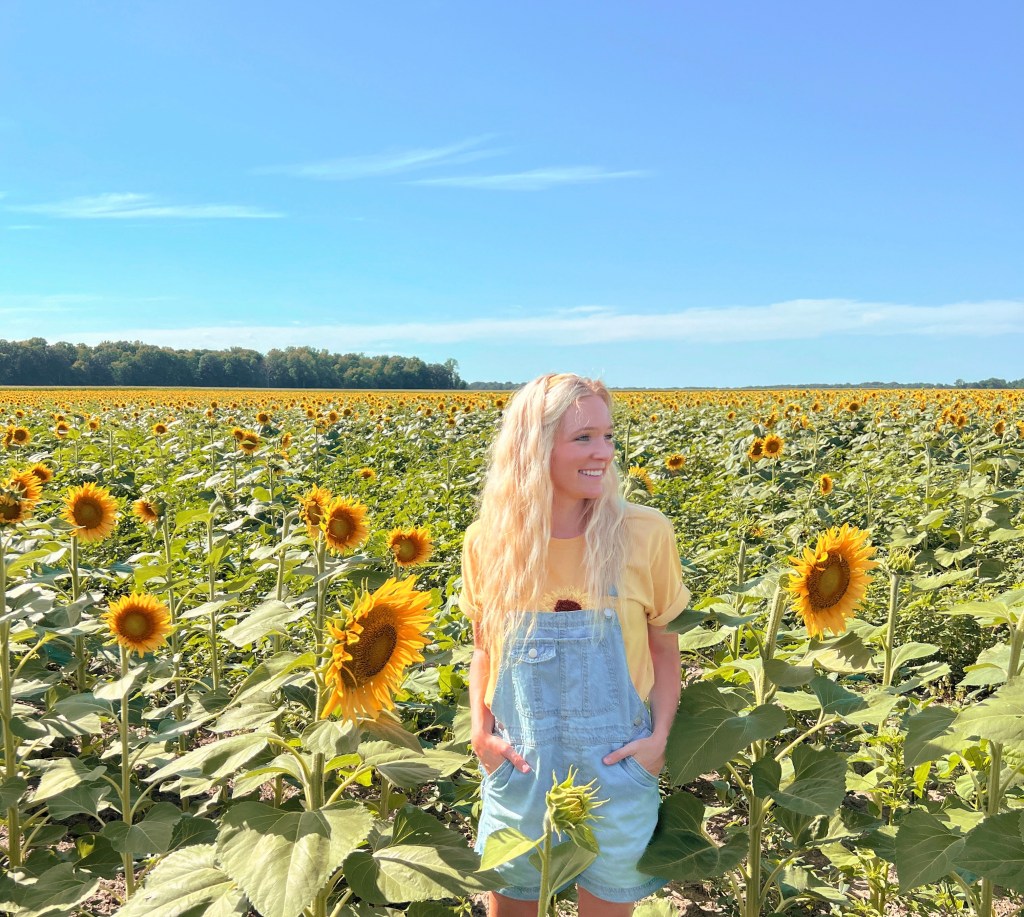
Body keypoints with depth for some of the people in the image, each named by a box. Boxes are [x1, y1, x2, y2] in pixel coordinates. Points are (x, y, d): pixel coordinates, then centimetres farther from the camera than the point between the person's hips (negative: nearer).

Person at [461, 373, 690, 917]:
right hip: (517, 769, 1)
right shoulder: (489, 541, -8)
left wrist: (660, 735, -10)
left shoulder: (644, 533, -12)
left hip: (616, 771, -1)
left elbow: (664, 647, 1)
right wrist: (480, 729, -5)